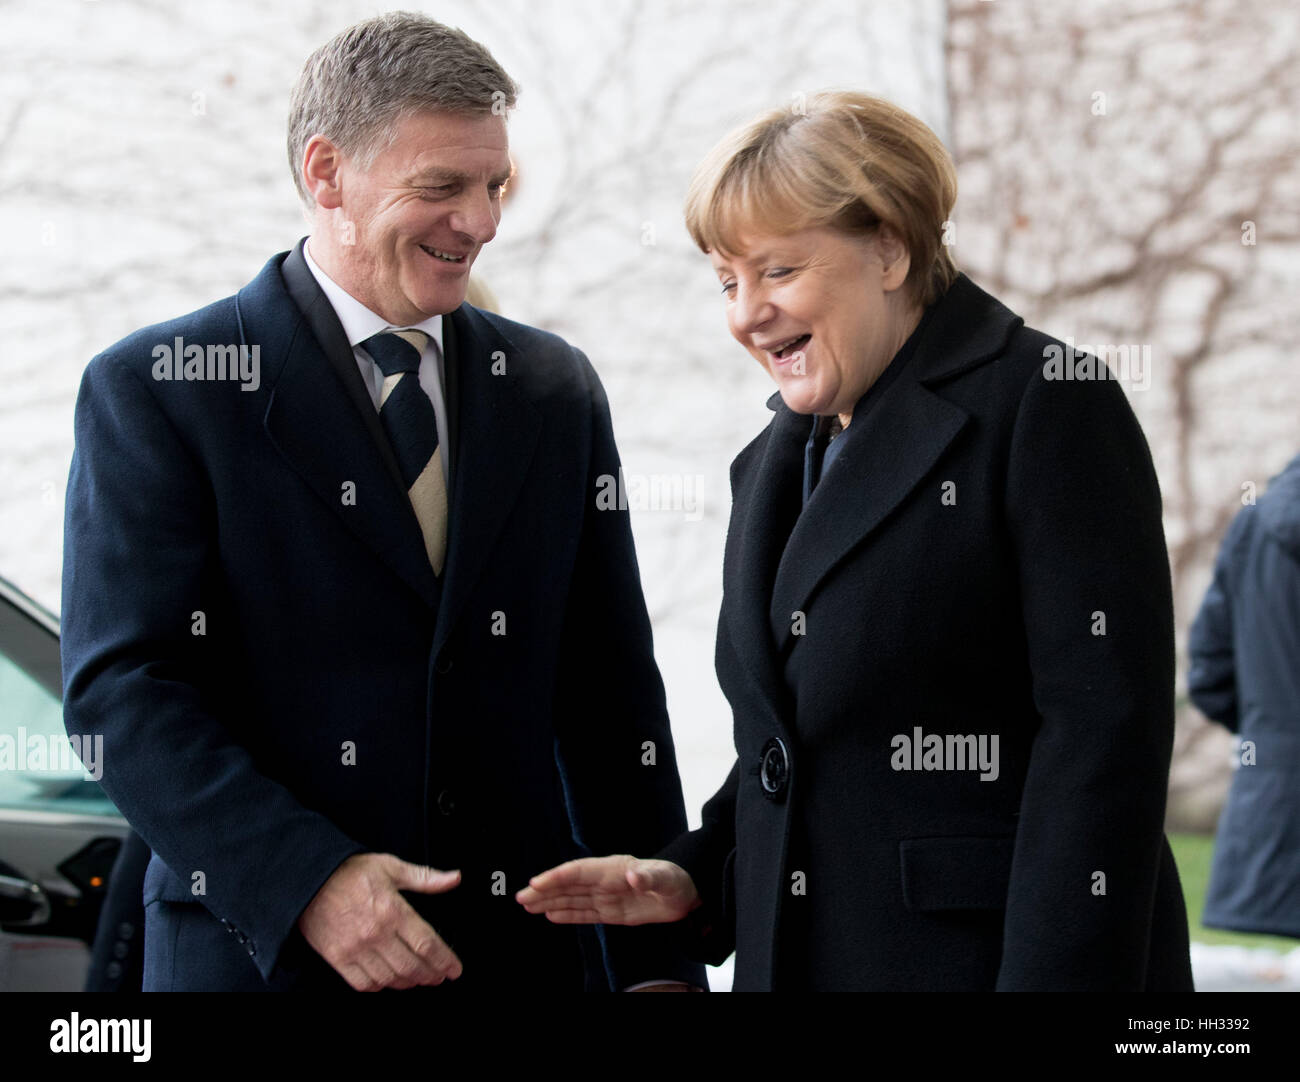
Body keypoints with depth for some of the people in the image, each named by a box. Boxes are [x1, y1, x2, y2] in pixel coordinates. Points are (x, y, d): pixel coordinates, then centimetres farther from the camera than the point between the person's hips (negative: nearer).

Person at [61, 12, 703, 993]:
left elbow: (612, 701, 10)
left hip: (524, 951, 4)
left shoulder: (556, 391, 10)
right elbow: (122, 687, -10)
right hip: (265, 954, -3)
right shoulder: (157, 390, -3)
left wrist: (659, 967, 4)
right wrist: (303, 880, -22)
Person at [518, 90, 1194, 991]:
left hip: (979, 952, -7)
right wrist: (699, 878, 4)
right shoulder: (773, 465, 16)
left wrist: (1055, 980, -21)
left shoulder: (1045, 408, -9)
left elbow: (1103, 733, -16)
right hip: (796, 955, 7)